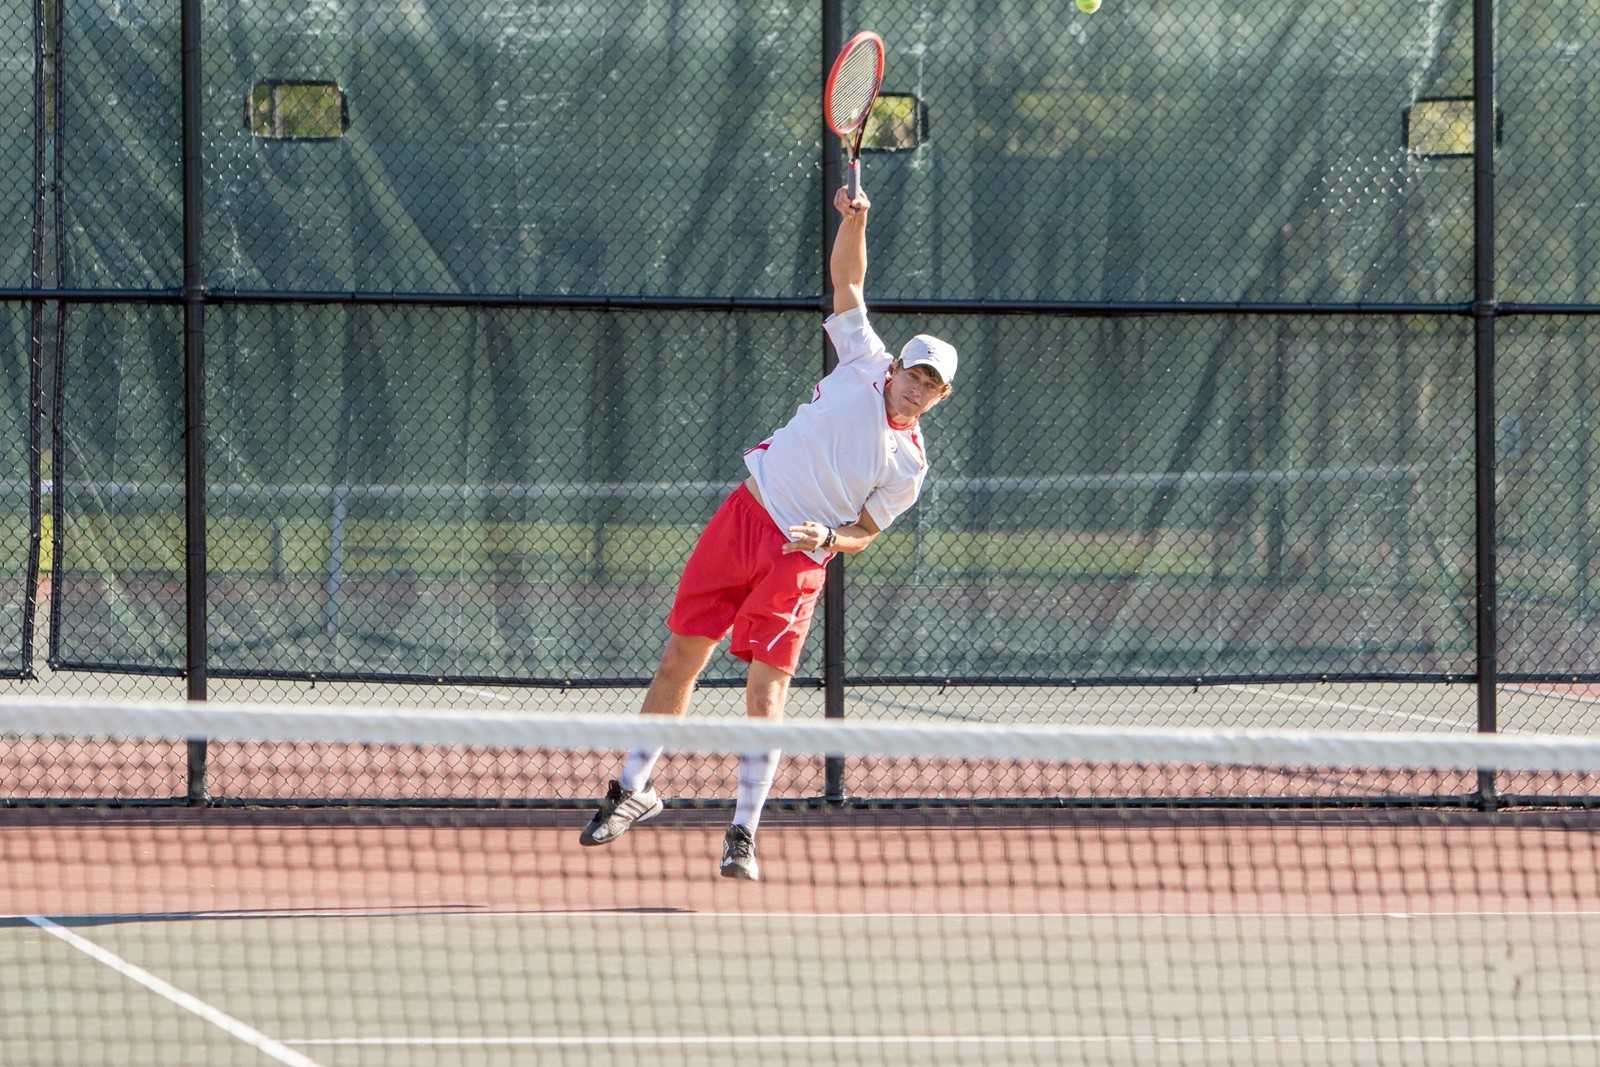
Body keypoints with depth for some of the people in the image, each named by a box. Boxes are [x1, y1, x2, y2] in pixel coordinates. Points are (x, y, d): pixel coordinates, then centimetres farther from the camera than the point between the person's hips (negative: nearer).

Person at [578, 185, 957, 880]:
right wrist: (855, 221, -7)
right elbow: (846, 276, 7)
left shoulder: (910, 465, -2)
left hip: (799, 559, -2)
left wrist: (830, 538, -18)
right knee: (680, 659, 6)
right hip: (744, 516, 2)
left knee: (766, 690, -12)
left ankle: (744, 835, -5)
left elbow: (866, 531, 3)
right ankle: (634, 790, 22)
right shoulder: (866, 362, 1)